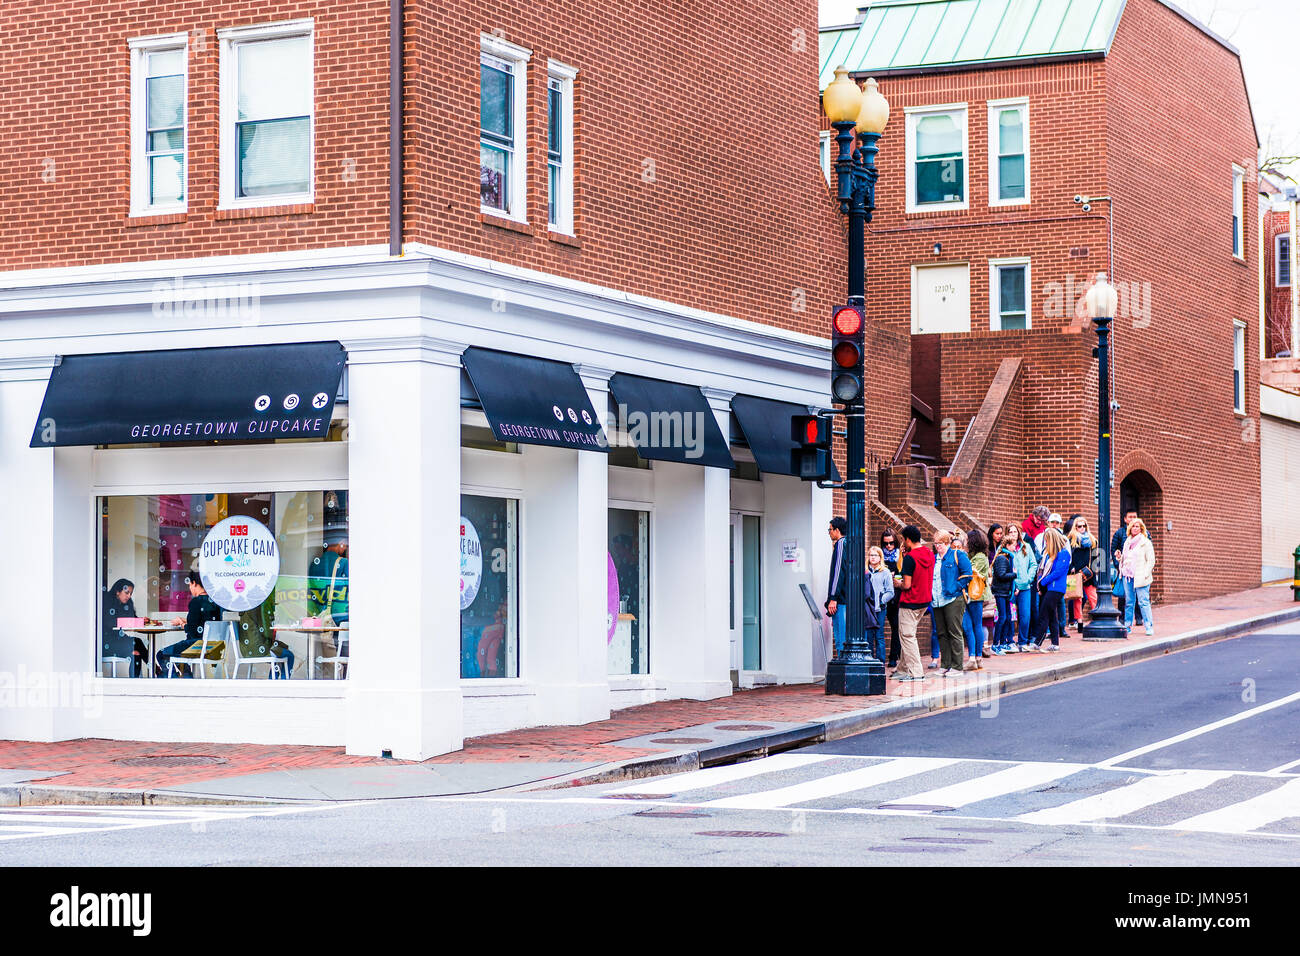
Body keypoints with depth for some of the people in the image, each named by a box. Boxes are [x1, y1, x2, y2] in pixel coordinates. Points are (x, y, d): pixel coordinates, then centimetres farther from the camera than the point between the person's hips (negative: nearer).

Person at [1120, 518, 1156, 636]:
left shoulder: (1145, 542, 0)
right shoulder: (1127, 542, 17)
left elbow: (1151, 560, -3)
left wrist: (1145, 574, -10)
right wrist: (1119, 558, 6)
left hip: (1140, 577, -5)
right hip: (1127, 576, 5)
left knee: (1143, 602, -9)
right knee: (1129, 602, 7)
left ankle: (1149, 627, -7)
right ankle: (1128, 626, 13)